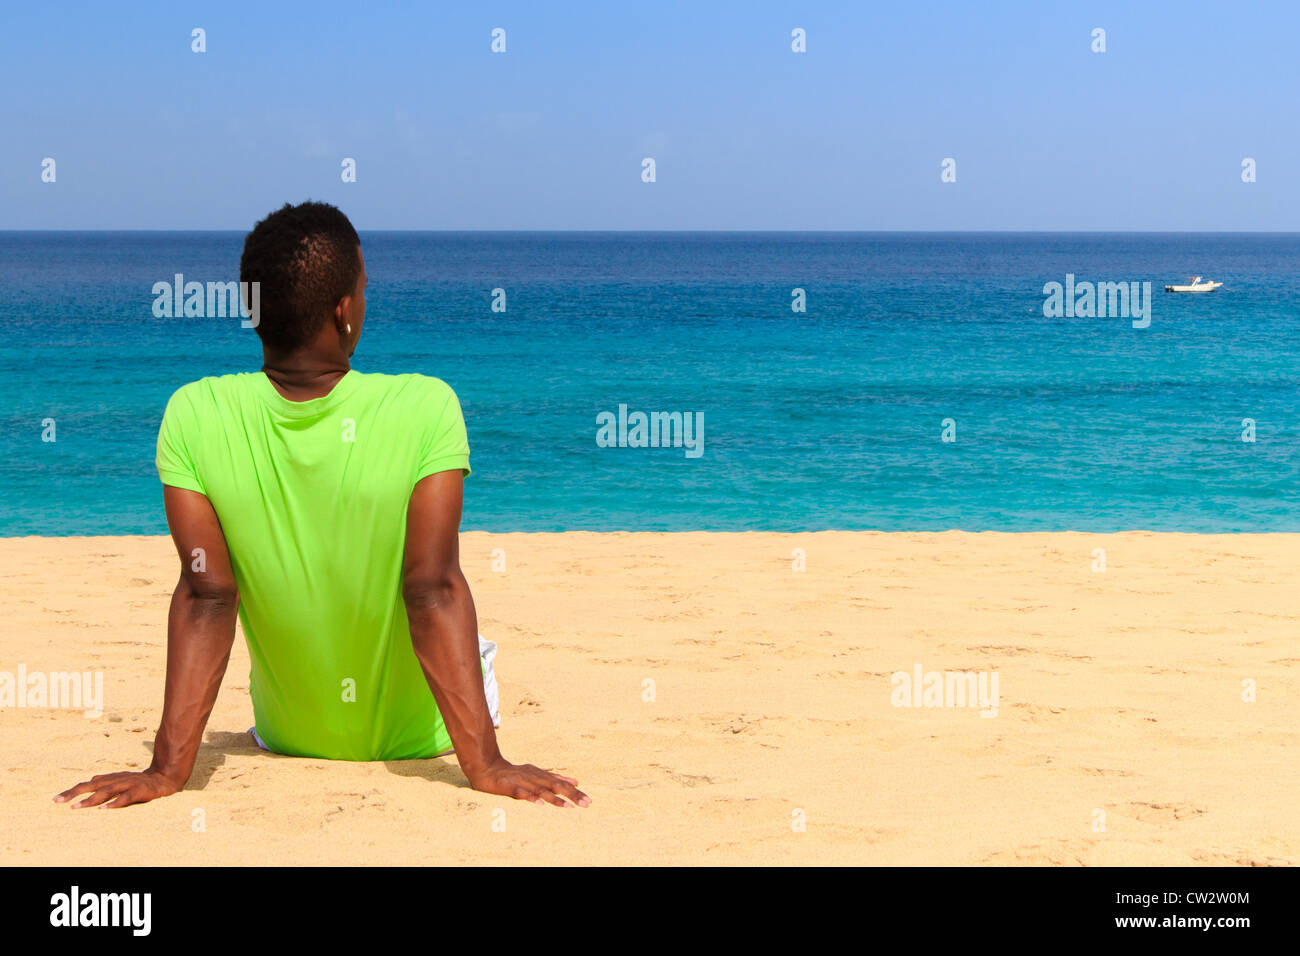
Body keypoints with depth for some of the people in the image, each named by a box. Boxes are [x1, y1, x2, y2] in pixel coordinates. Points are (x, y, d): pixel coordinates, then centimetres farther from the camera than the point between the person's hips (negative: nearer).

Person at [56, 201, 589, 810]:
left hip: (288, 738, 2)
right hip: (416, 737, -1)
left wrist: (168, 769, -20)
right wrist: (485, 765, -29)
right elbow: (433, 592, -30)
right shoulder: (425, 409, -27)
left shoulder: (194, 416, -20)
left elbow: (206, 597, -22)